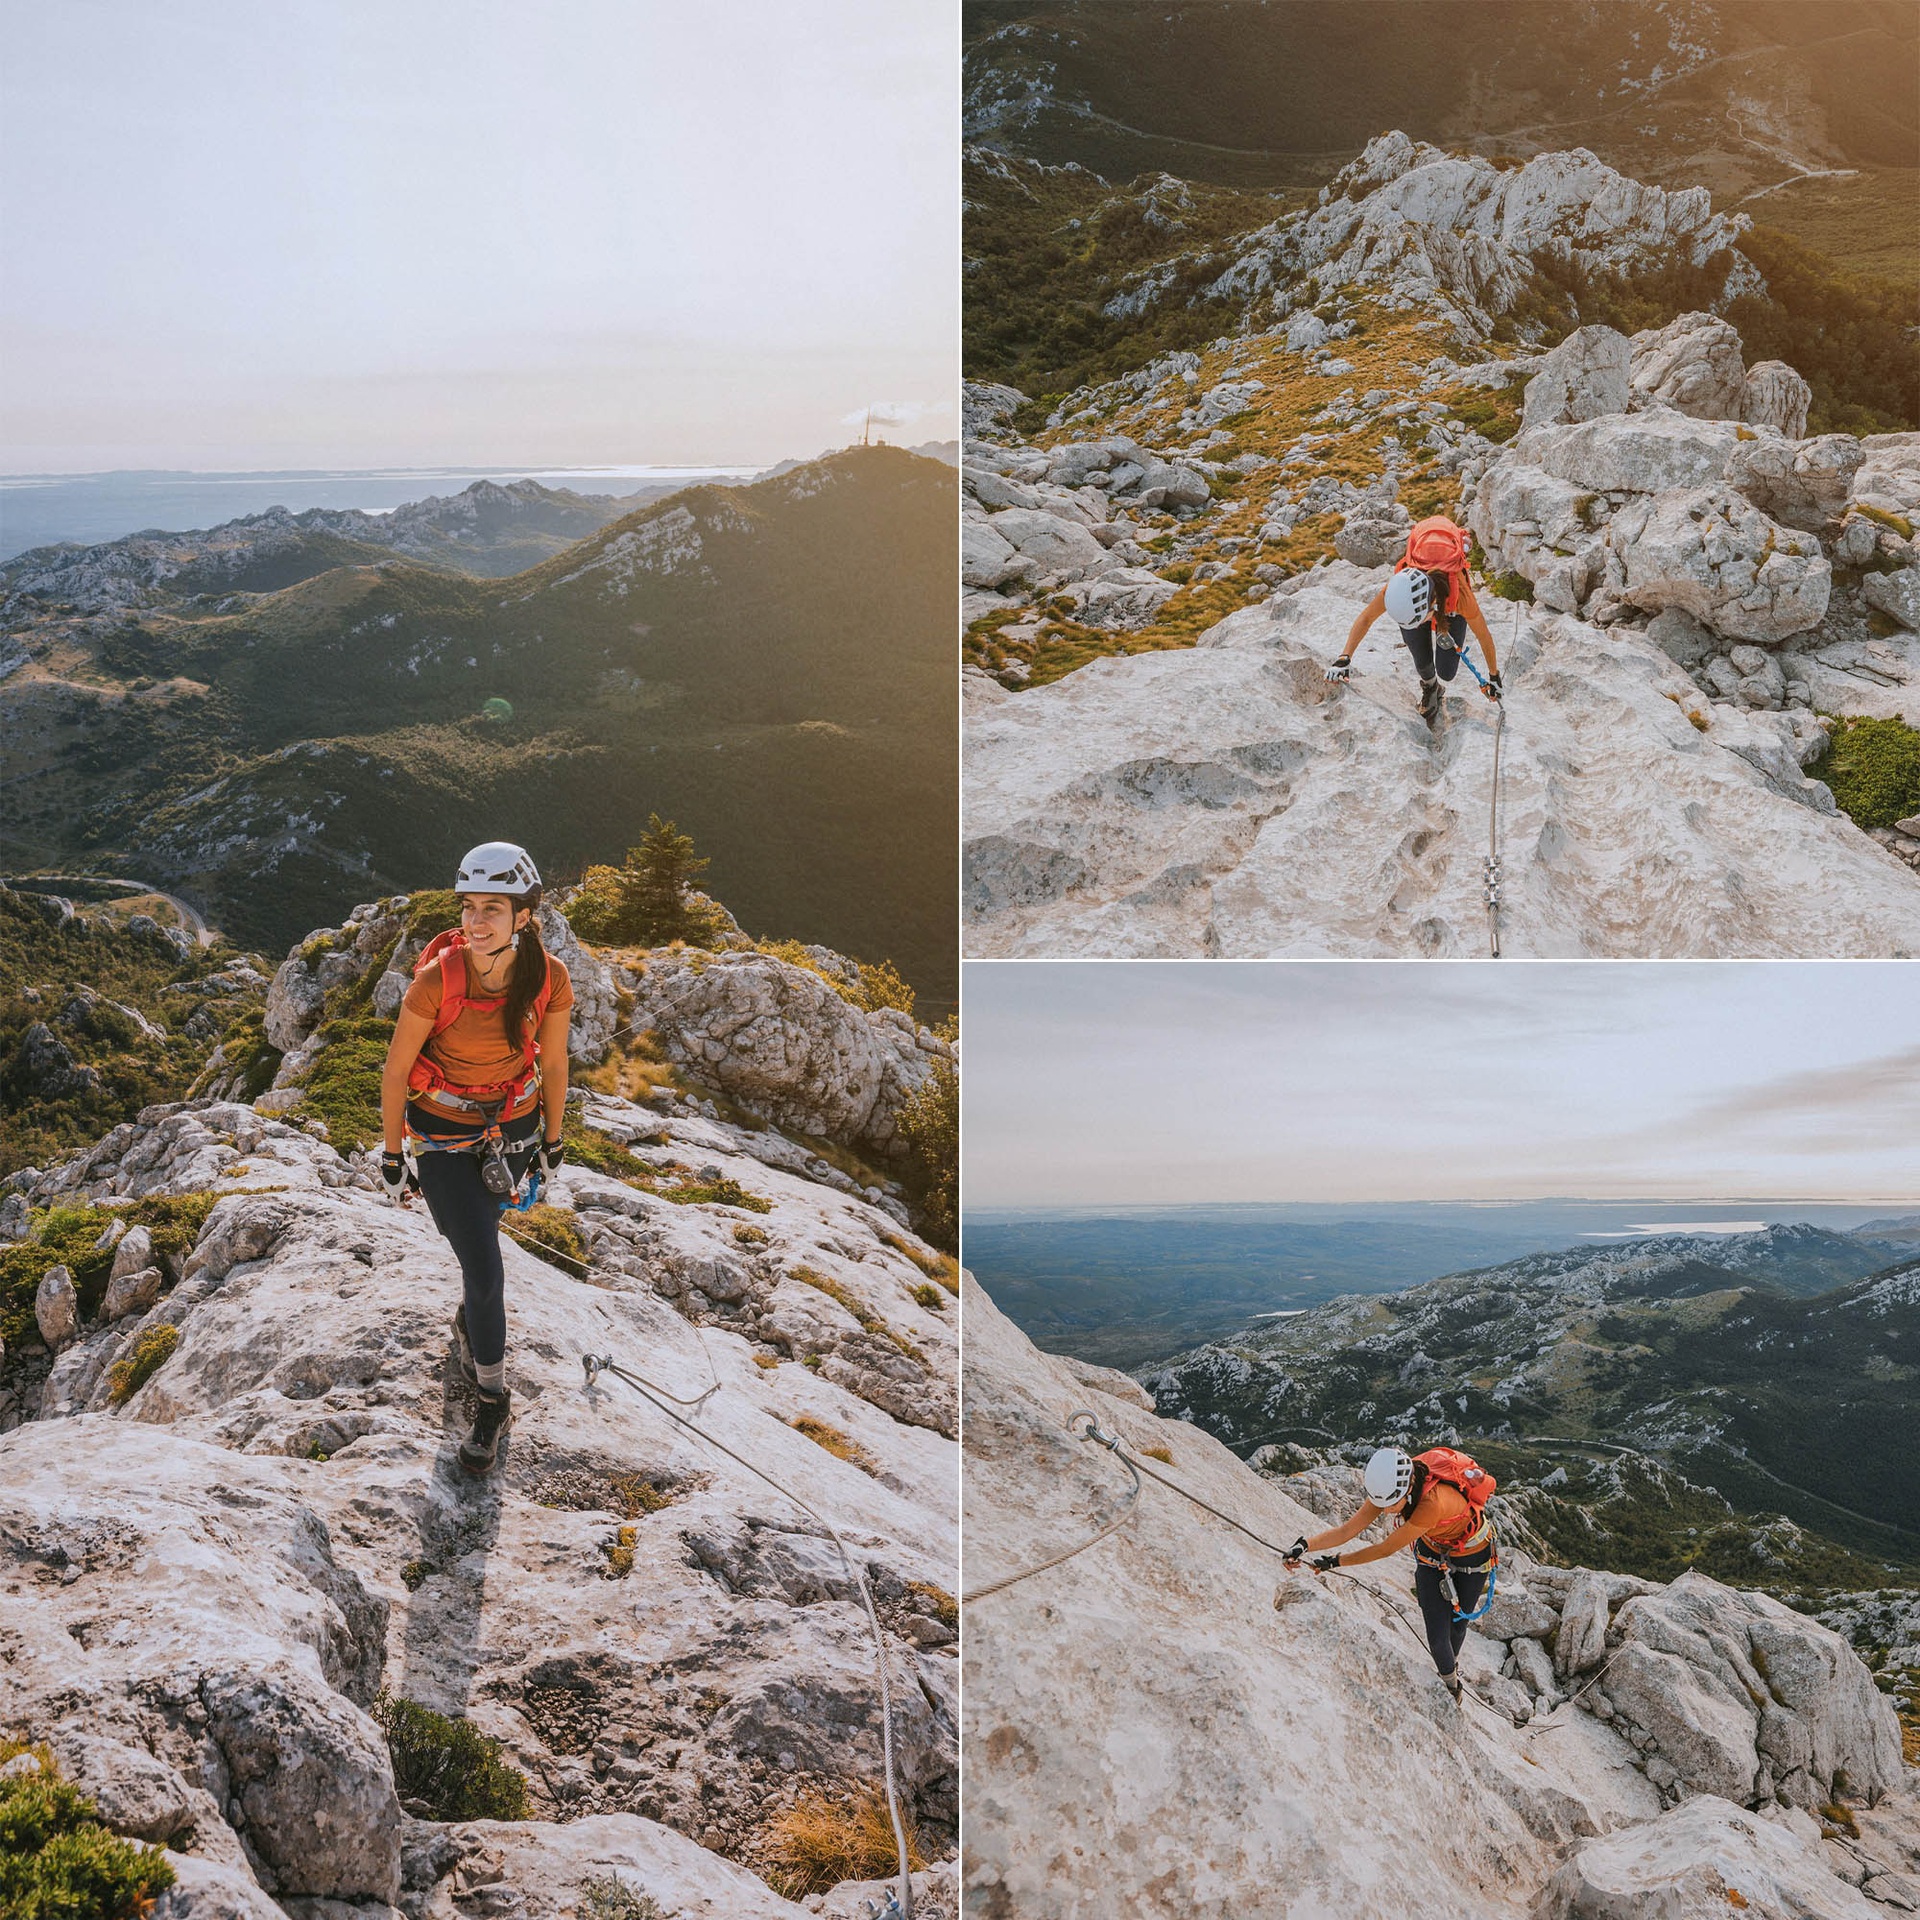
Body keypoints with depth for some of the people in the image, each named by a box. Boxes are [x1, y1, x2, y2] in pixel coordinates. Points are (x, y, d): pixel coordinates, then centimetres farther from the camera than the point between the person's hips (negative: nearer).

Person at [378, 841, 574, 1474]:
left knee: (480, 1240, 22)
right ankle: (492, 1397, 15)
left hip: (513, 1125, 3)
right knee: (485, 1269, -6)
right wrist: (391, 1157, -6)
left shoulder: (549, 980, -18)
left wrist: (552, 1142, 9)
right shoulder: (437, 979, -27)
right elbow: (395, 1070, -13)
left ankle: (471, 1327, 54)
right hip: (441, 1135, -3)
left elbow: (553, 1063, -2)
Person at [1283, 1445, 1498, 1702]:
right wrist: (1306, 1545, -42)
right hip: (1432, 1550, 4)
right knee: (1437, 1636, 3)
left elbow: (1386, 1549, -36)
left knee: (1457, 1623, 15)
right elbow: (1349, 1529, -26)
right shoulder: (1391, 1485, -27)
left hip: (1472, 1553, -4)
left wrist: (1335, 1562, -29)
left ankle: (1452, 1667, 46)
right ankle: (1450, 1683, 31)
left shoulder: (1433, 1502, -45)